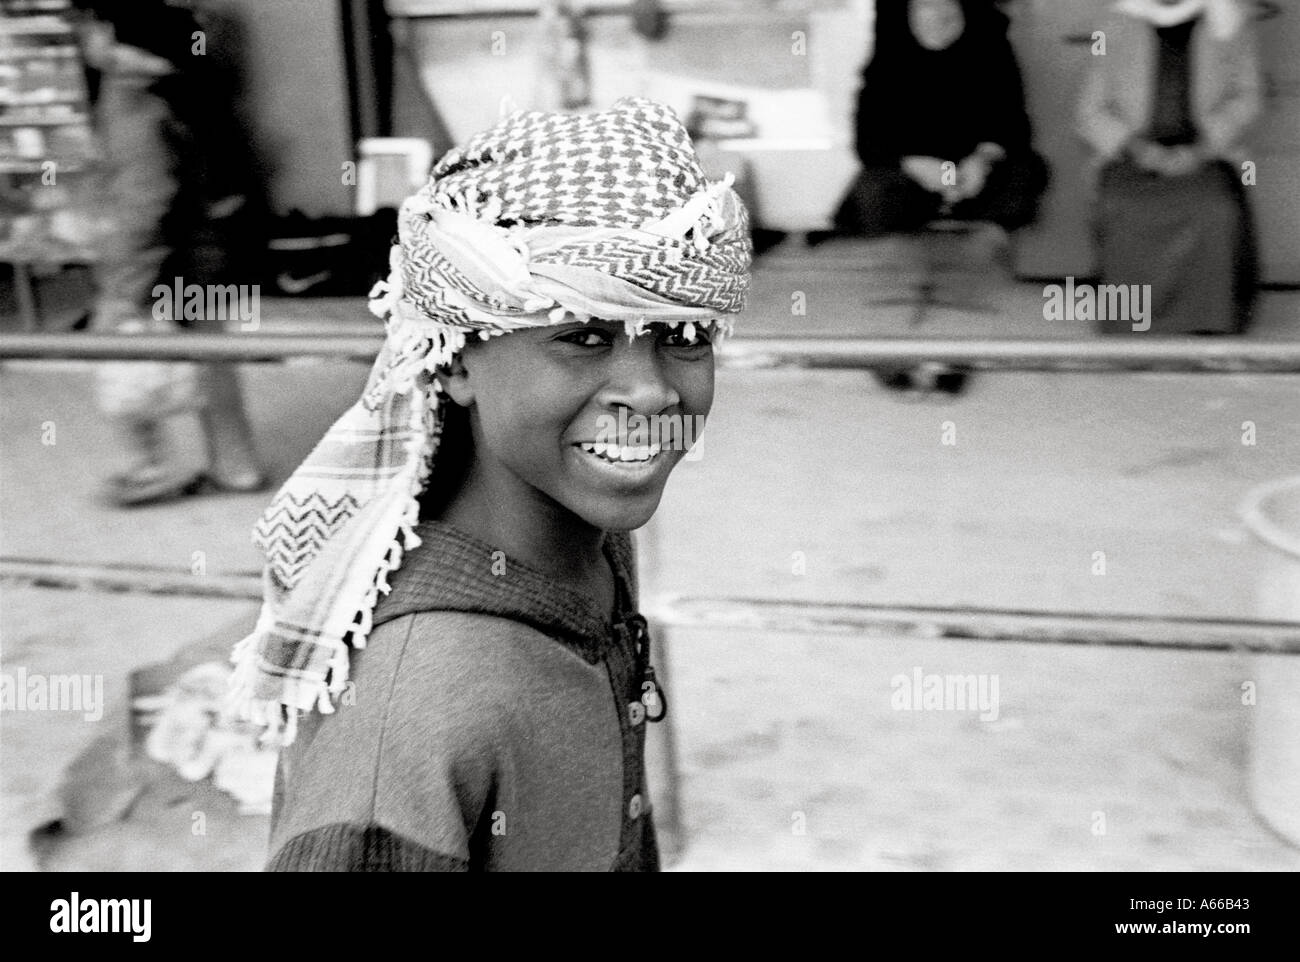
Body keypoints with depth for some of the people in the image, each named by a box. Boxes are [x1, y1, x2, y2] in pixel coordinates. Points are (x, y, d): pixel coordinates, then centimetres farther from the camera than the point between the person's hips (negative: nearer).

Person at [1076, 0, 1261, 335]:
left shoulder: (1229, 27, 10)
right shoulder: (1120, 30, 11)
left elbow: (1245, 98, 5)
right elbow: (1091, 111, 9)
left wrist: (1201, 147, -13)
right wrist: (1133, 145, -11)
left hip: (1203, 155, 0)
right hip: (1135, 154, 0)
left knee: (1216, 209, -33)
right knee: (1121, 210, -33)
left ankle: (1207, 325, -25)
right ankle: (1131, 318, -24)